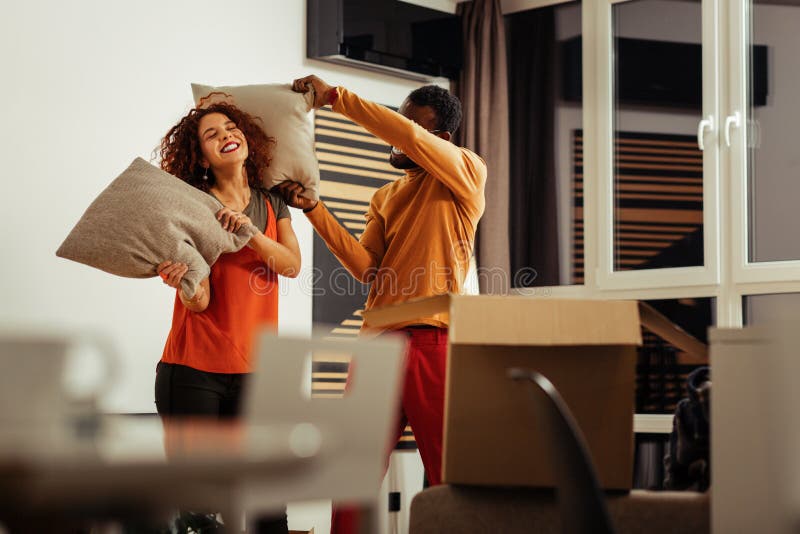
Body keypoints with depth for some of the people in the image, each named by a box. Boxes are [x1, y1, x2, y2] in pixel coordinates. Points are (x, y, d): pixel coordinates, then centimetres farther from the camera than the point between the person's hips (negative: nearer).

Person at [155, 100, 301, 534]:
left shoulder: (271, 202, 13)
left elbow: (292, 265, -2)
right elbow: (199, 301, -9)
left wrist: (248, 231, -17)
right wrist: (184, 282, -32)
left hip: (254, 370, 3)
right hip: (194, 370, -3)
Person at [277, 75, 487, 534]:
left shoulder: (468, 172, 2)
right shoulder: (385, 198, 21)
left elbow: (409, 137, -16)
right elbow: (366, 267, 7)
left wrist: (336, 96, -11)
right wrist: (314, 208, -1)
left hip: (432, 339, -6)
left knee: (450, 477, -5)